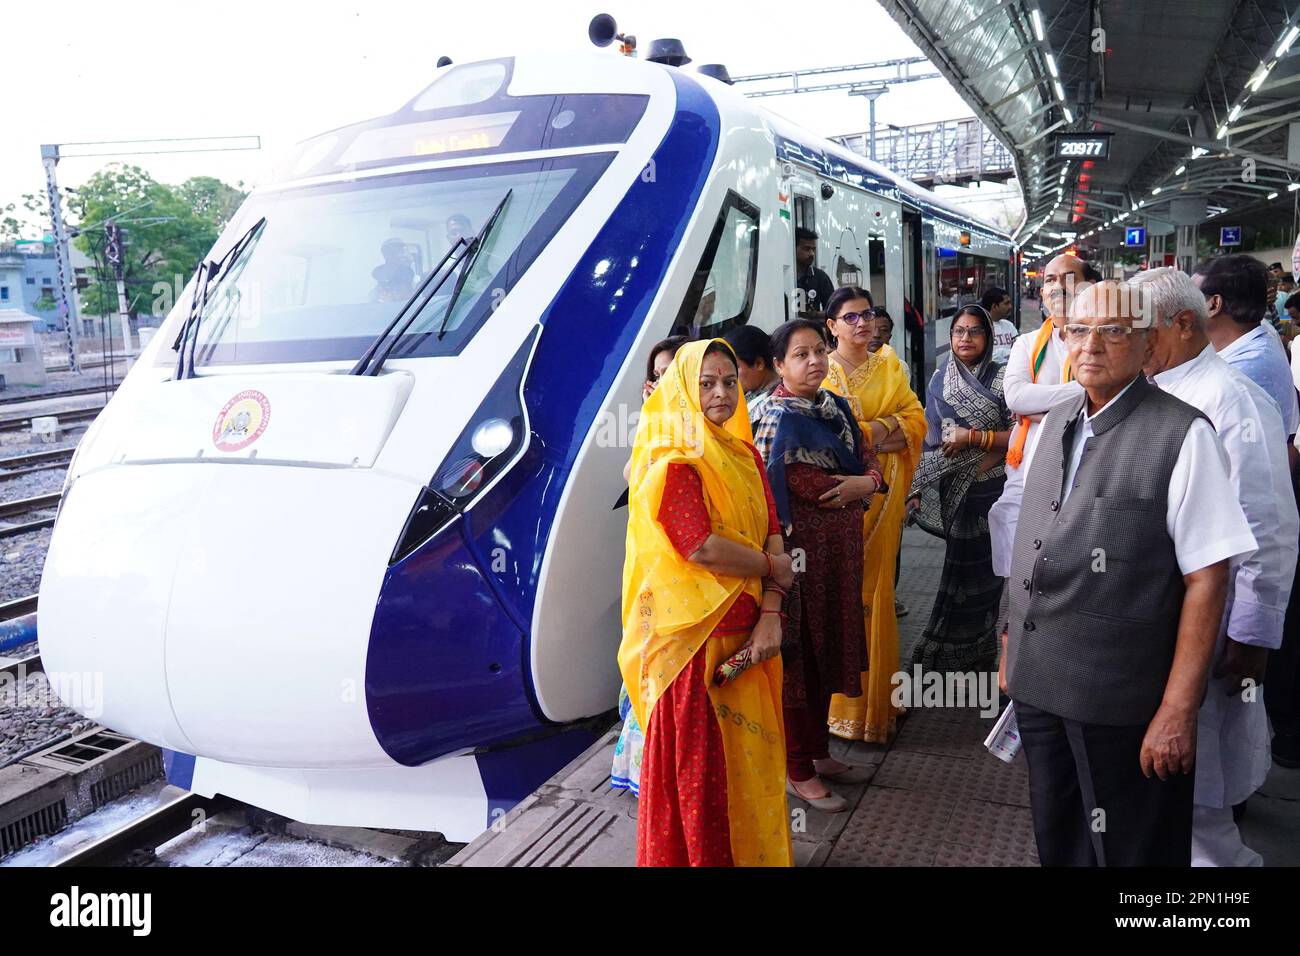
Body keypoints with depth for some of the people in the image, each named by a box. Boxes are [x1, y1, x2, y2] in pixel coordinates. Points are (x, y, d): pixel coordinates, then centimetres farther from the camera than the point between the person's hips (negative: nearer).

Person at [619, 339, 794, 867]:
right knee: (701, 760, 4)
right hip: (694, 635, -7)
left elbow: (772, 535, 4)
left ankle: (755, 848, 35)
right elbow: (703, 548, -22)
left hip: (747, 630, 7)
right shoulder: (673, 462, -13)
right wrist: (772, 568, -8)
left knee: (750, 750, 17)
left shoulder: (744, 454, 10)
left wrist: (771, 615, -8)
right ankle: (701, 855, 22)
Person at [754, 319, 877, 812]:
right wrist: (855, 485, -11)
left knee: (829, 646, 16)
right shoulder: (779, 417, -13)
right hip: (803, 546, -8)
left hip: (841, 546, 8)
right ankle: (798, 771, 14)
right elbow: (807, 486, -22)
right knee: (800, 651, 1)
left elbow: (867, 457, 11)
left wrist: (869, 480, -10)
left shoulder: (837, 407, 11)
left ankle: (818, 752, 32)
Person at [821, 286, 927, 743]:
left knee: (875, 588, 5)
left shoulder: (889, 367, 13)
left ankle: (876, 699, 15)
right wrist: (875, 428, -12)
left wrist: (867, 430, -10)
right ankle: (841, 701, 7)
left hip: (881, 491, 3)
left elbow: (915, 418, 6)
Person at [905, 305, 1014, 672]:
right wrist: (919, 487, 4)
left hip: (990, 487, -3)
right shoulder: (940, 379, 7)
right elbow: (931, 437, 9)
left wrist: (973, 437, -17)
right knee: (961, 564, 10)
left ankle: (975, 654, 20)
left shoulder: (1000, 378, -4)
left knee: (981, 567, 4)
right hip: (953, 491, 3)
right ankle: (960, 654, 25)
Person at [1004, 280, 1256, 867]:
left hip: (1122, 704, -6)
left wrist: (1179, 708, -16)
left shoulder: (1183, 436, -13)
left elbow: (1206, 579, -14)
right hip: (1037, 686, 6)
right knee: (1057, 844, 20)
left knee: (1128, 851, 12)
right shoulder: (1053, 426, 8)